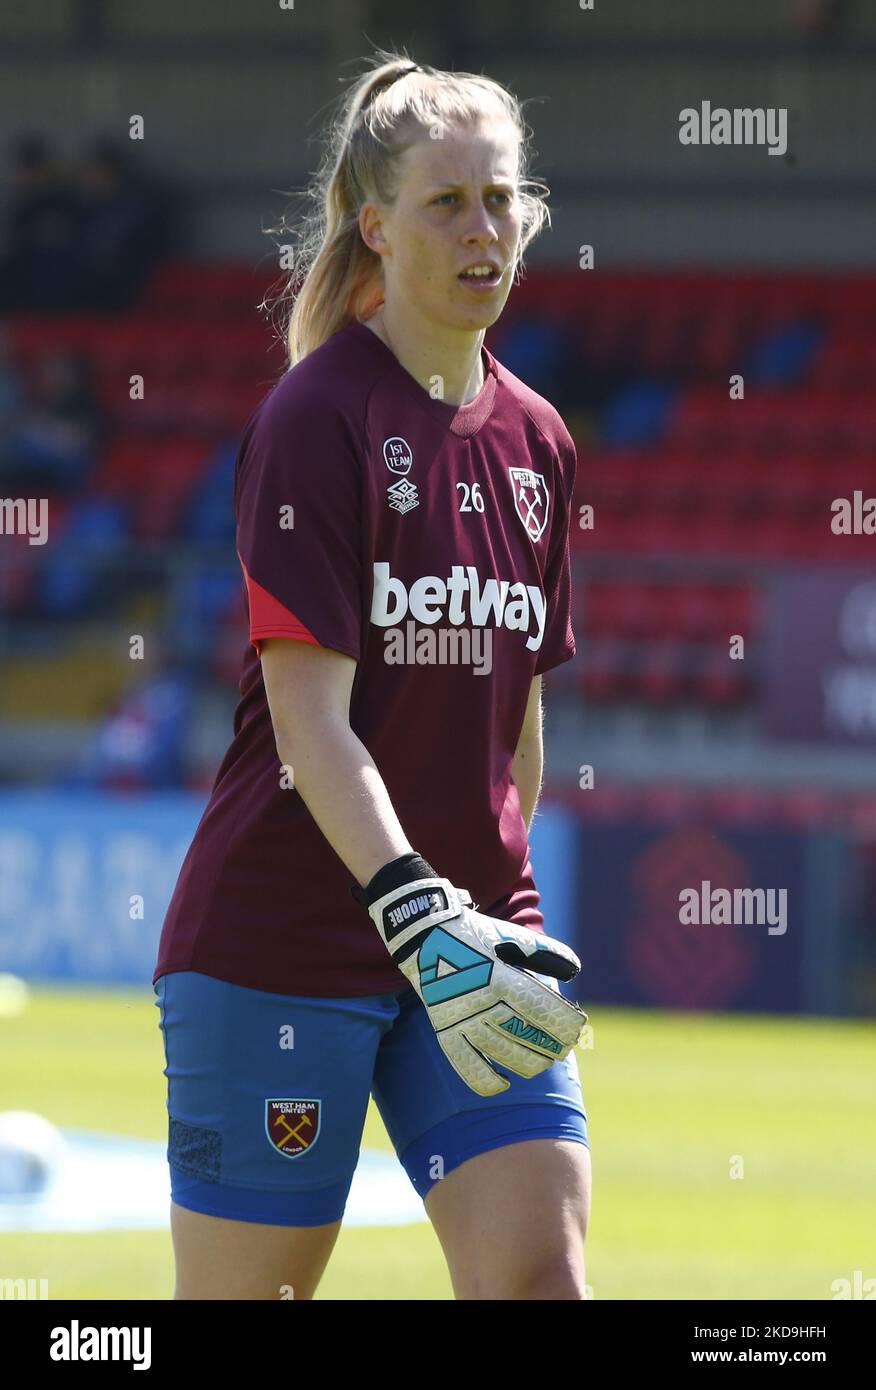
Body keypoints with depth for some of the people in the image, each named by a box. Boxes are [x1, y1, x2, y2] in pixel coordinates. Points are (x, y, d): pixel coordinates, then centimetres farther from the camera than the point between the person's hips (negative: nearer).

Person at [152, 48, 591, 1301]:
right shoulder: (314, 419, -11)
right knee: (248, 1291, 1)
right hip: (280, 946, -6)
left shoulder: (536, 440, 10)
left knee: (542, 1274, -9)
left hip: (469, 934, 6)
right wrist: (414, 910, -30)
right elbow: (309, 715, -19)